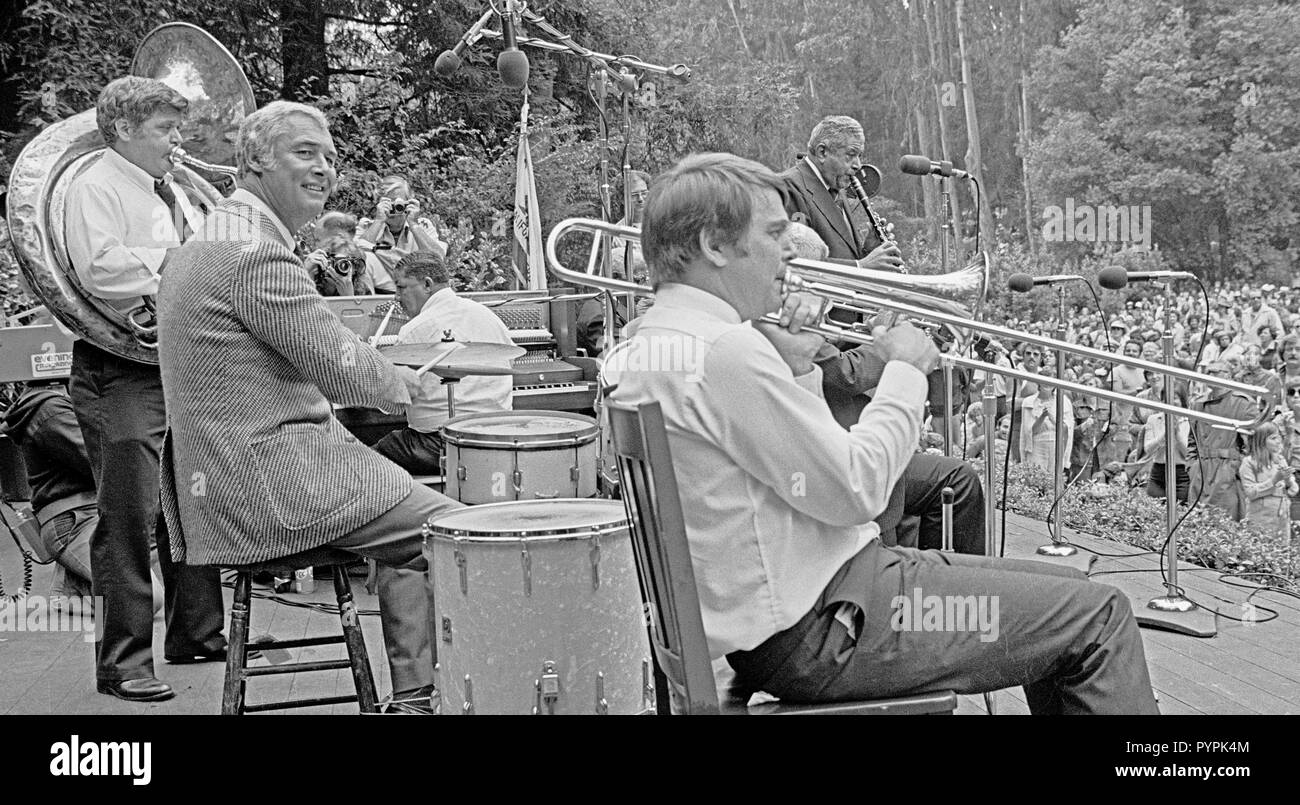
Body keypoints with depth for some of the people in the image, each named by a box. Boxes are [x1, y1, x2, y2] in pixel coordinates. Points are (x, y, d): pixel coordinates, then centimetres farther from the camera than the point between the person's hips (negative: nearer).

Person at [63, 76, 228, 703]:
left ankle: (195, 632, 28)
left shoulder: (174, 192, 18)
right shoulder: (95, 188, -7)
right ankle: (123, 661, 4)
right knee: (130, 517, -5)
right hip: (122, 374, -8)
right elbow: (101, 268, -23)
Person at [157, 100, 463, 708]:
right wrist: (405, 386, 3)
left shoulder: (209, 241, 17)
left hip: (225, 479, 11)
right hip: (272, 481, -11)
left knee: (411, 527, 18)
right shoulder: (258, 253, -18)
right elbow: (340, 367, -17)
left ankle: (412, 692, 14)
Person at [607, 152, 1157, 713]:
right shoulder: (725, 349, -22)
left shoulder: (654, 340, 11)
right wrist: (906, 370, -7)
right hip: (819, 630, -10)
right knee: (1098, 617, -5)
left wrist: (796, 372, 5)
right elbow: (856, 489, -20)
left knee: (1067, 593, 17)